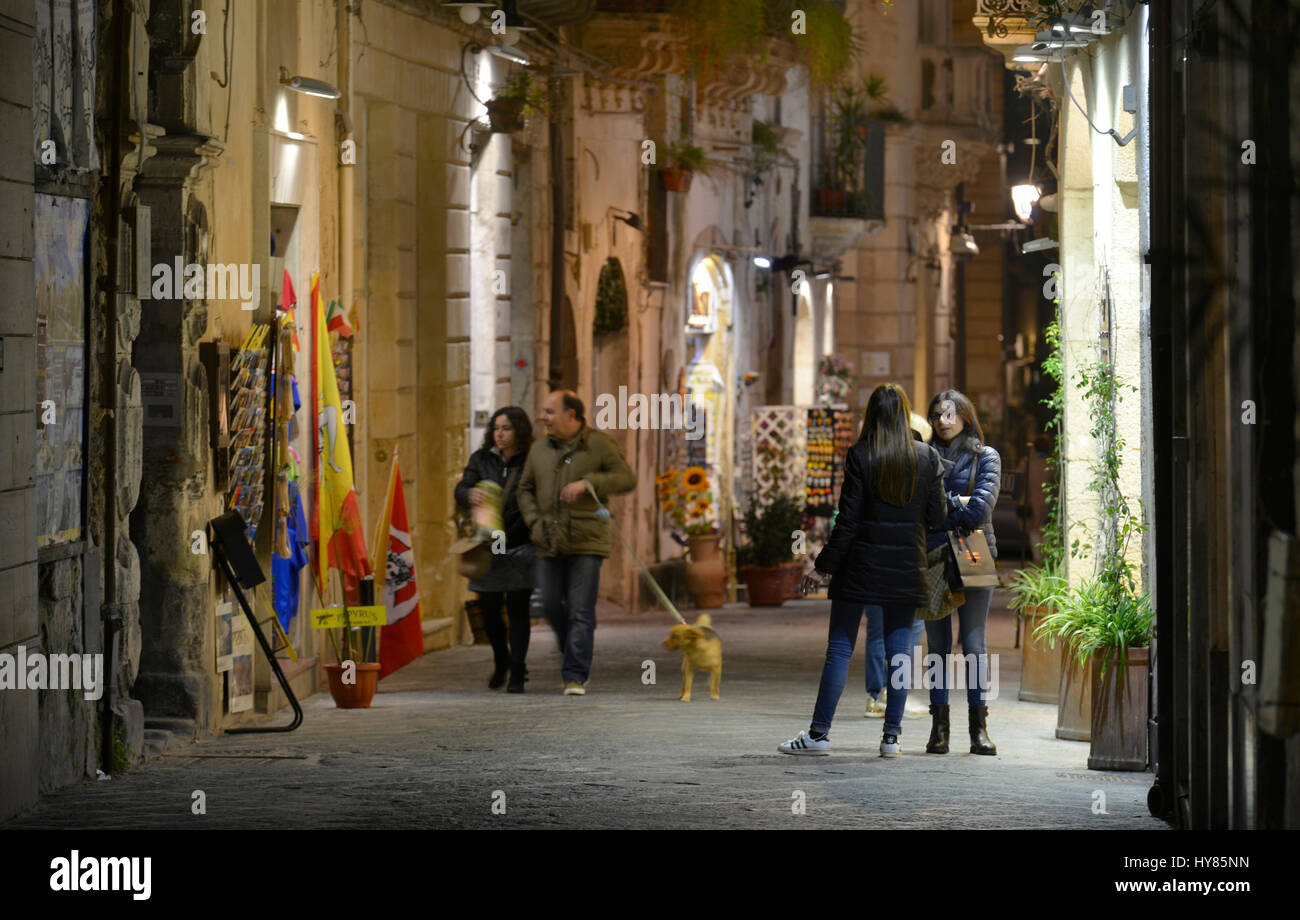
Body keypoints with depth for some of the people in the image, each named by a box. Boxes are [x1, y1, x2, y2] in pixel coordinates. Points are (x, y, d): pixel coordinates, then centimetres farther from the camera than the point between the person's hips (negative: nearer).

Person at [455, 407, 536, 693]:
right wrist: (470, 495, -28)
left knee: (518, 608, -4)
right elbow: (461, 489, -4)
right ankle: (501, 659, 31)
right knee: (489, 609, 4)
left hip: (521, 545, -3)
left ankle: (517, 673, 3)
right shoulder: (481, 460, 7)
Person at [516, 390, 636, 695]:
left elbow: (626, 479, -6)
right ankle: (574, 656, 30)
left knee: (580, 612, -7)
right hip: (550, 543, 4)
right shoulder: (540, 450, 10)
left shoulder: (598, 445, -2)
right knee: (552, 604, 6)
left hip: (587, 543, -4)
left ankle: (575, 676, -6)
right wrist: (534, 522, 0)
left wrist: (587, 482, -18)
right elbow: (526, 490, 17)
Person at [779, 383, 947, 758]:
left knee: (840, 647, 2)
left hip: (862, 565, -3)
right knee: (900, 648, 8)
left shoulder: (860, 456, -9)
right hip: (906, 568, 3)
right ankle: (892, 735, 6)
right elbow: (936, 516, 2)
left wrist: (823, 565, -3)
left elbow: (848, 520, -10)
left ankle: (819, 732, 2)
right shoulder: (927, 457, -1)